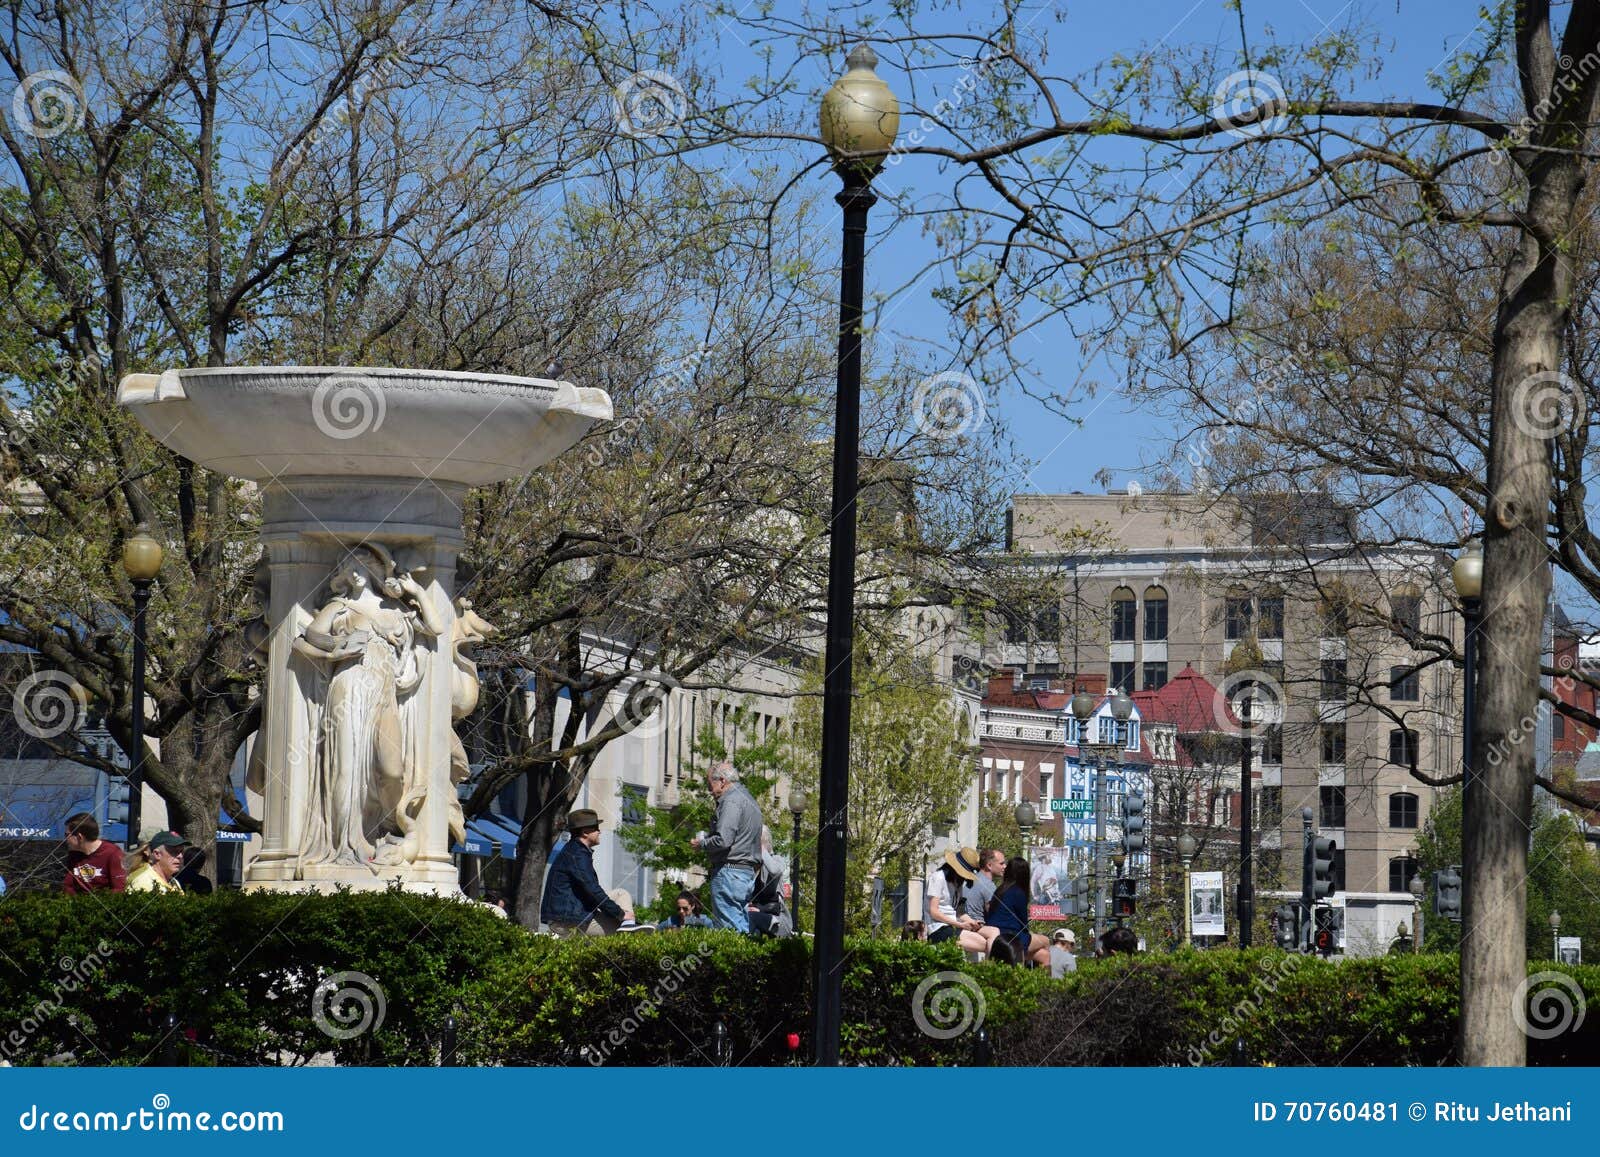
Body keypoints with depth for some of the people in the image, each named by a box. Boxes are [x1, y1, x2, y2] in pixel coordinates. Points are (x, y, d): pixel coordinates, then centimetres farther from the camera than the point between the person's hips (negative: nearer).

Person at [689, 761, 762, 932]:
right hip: (749, 871, 10)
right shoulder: (749, 799, 20)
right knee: (743, 928, 9)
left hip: (730, 871, -10)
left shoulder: (732, 800, -11)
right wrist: (707, 838, 17)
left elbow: (723, 840, -21)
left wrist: (701, 844, -4)